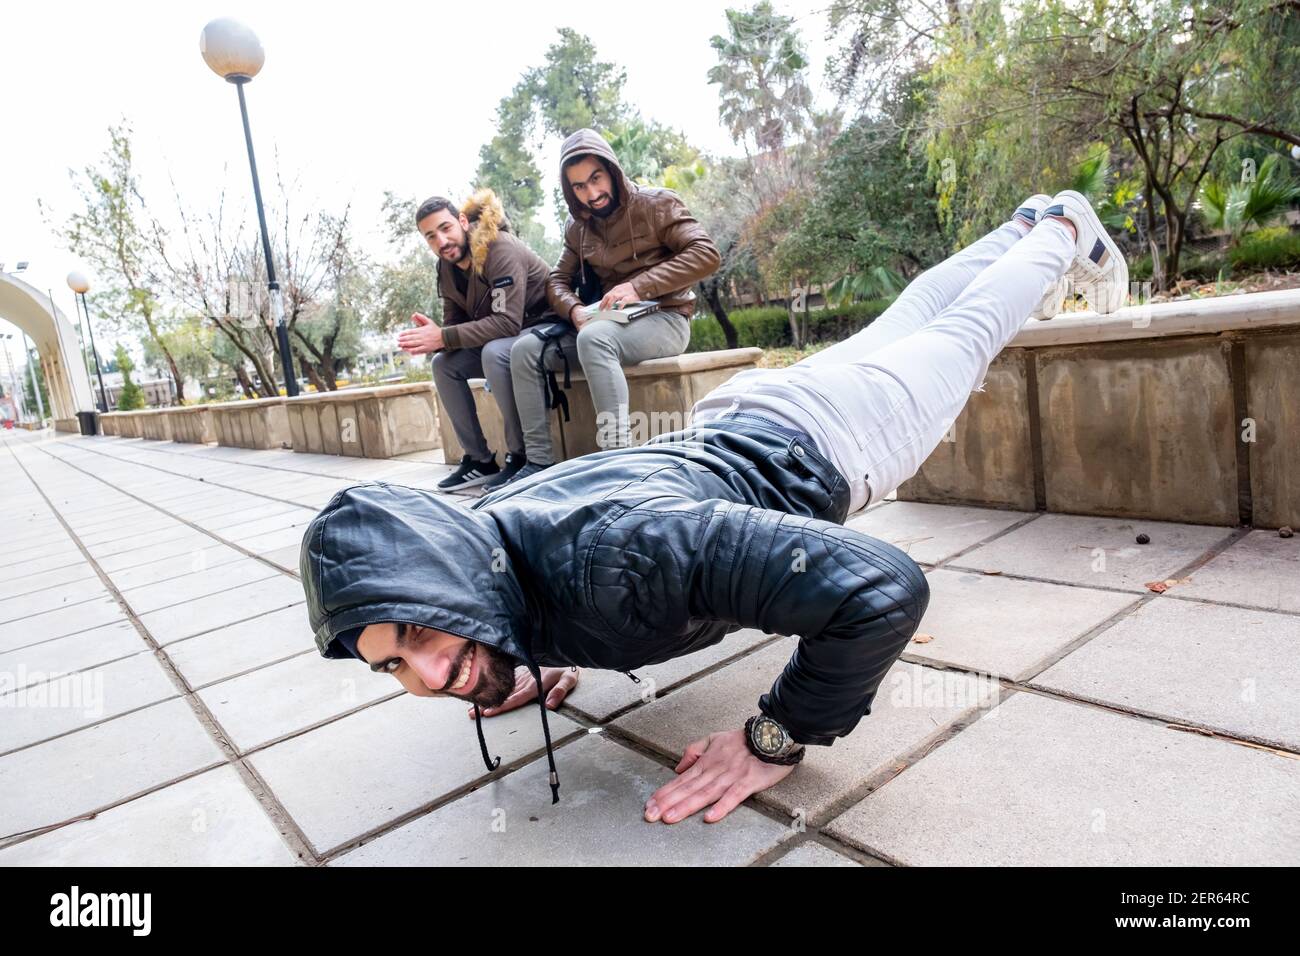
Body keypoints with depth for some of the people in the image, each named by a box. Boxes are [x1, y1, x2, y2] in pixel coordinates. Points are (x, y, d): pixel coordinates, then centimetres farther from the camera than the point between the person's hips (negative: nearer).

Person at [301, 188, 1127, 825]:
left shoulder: (615, 558, -48)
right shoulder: (468, 539, -23)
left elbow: (884, 584, -48)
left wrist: (779, 740, -38)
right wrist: (529, 661, -9)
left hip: (819, 439, -6)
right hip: (726, 425, 6)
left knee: (962, 333, 24)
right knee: (898, 327, 31)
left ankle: (1065, 228, 55)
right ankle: (1026, 224, 61)